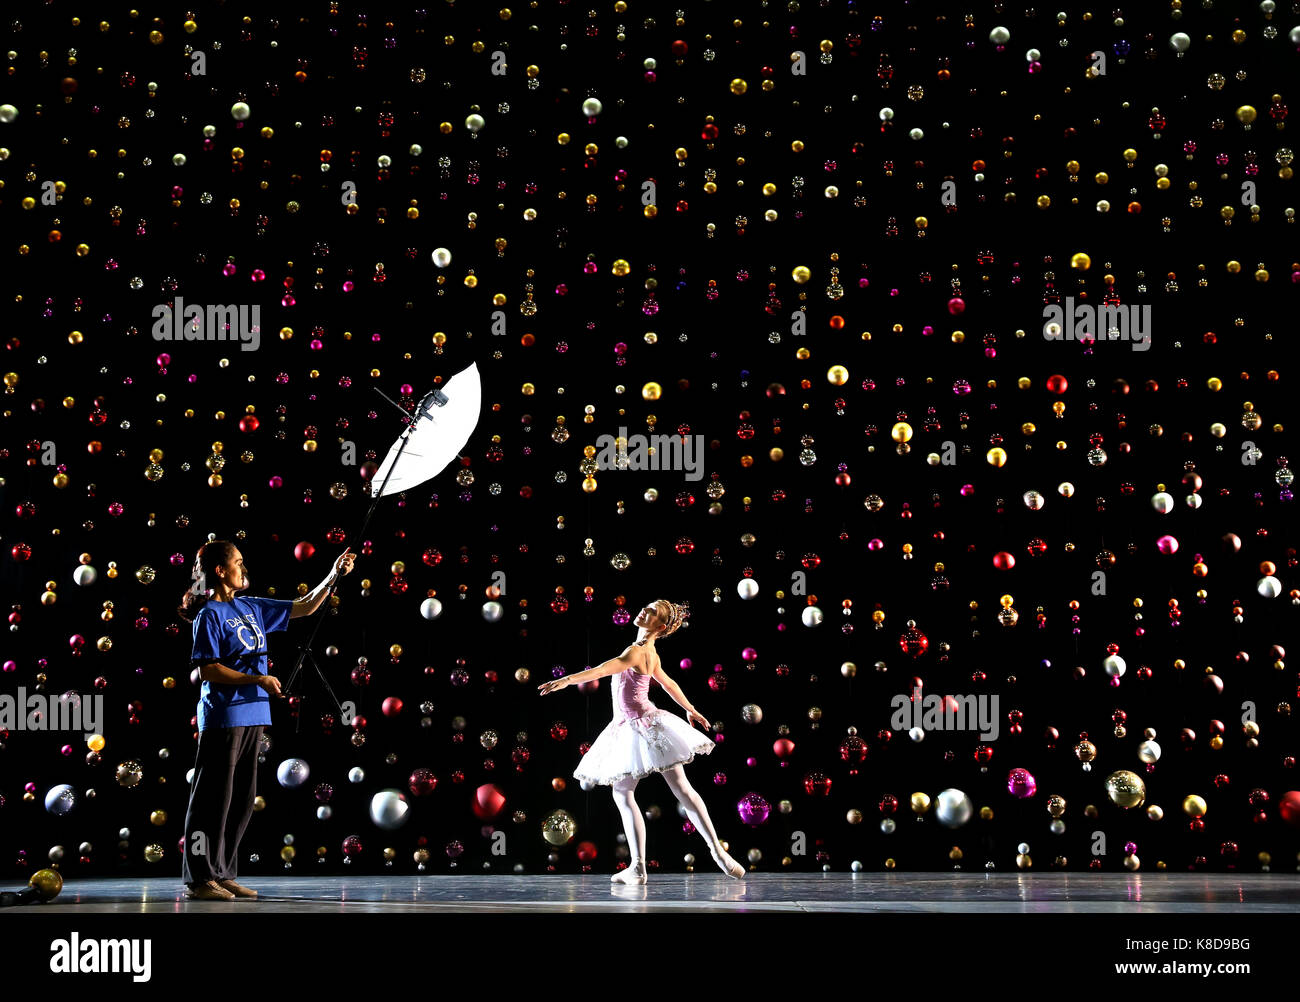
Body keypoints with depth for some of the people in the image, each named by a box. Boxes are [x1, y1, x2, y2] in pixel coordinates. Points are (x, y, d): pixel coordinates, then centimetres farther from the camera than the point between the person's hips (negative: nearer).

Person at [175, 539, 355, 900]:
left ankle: (222, 874, 15)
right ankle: (199, 878, 0)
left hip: (252, 716, 8)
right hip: (222, 717, -8)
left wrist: (333, 576, 10)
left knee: (243, 799, 9)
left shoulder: (252, 609, 14)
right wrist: (258, 680, -15)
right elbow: (208, 670, -13)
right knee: (214, 798, -5)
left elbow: (304, 607, 20)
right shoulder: (210, 615, -7)